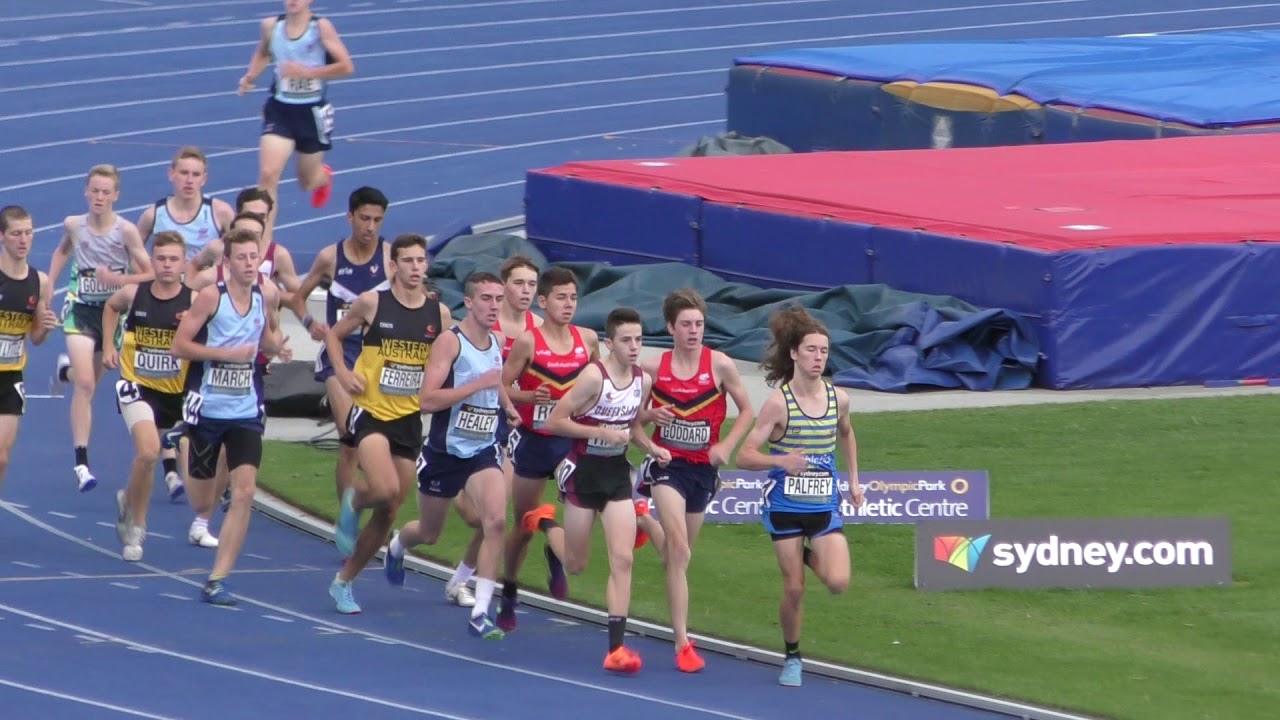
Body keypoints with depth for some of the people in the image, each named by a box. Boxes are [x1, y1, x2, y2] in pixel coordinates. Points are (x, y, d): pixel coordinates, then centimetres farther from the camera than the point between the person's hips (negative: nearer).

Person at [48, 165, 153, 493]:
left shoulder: (126, 231, -13)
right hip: (80, 309, -1)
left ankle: (68, 368, 57)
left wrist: (118, 279, -24)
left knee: (89, 383, 18)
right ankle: (82, 463, -15)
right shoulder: (74, 225, -5)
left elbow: (150, 274, -10)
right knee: (84, 384, -16)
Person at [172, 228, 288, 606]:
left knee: (245, 491, -10)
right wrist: (228, 353, -19)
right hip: (207, 406, -3)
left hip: (245, 411, 3)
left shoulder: (267, 295, 2)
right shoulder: (211, 296, -11)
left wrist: (275, 344, -3)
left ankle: (217, 580, -8)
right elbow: (179, 346, -12)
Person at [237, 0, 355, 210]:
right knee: (267, 175, -18)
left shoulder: (321, 27, -13)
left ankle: (324, 176, 56)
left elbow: (346, 66, -16)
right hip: (280, 109, 1)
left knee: (308, 182, 18)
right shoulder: (271, 26, -3)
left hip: (312, 112, -1)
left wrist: (307, 72, -24)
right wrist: (250, 77, 1)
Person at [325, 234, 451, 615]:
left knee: (388, 514, 6)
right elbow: (334, 335, 9)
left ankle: (344, 582, 22)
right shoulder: (372, 302, -5)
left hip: (410, 419, 4)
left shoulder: (439, 313, 3)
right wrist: (343, 372, -7)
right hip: (370, 412, -4)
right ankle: (353, 502, 10)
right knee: (385, 490, -27)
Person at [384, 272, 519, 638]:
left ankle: (480, 613, -19)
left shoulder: (498, 343, 5)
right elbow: (428, 400, -25)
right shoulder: (450, 342, -15)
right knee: (428, 533, 16)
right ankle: (397, 546, 55)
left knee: (496, 521, -21)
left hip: (483, 452, 4)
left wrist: (506, 404, 11)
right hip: (445, 451, -4)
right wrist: (479, 384, -29)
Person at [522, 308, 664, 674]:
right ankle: (545, 522, 43)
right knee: (577, 565, 10)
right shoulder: (594, 376, -19)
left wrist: (652, 448, 0)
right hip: (584, 470, -5)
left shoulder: (643, 380, 1)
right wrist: (603, 433, -23)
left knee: (622, 560, -7)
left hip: (617, 473, 5)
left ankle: (616, 647, -7)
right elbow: (555, 421, -17)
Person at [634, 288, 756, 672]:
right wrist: (651, 415, -14)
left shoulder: (720, 365, -6)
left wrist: (726, 446, -12)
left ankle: (641, 520, 51)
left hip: (703, 467, 2)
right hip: (667, 464, -2)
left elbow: (746, 411, 2)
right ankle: (682, 642, -15)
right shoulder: (652, 368, -4)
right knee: (680, 551, -16)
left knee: (679, 552, 16)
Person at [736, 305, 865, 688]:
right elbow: (745, 456, -14)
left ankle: (810, 556, 20)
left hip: (825, 505, 3)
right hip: (785, 504, -3)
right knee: (793, 590, 0)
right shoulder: (779, 402, -13)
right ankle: (792, 657, 22)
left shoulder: (838, 398, -1)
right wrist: (781, 460, -31)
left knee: (838, 582, -13)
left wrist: (854, 478, 19)